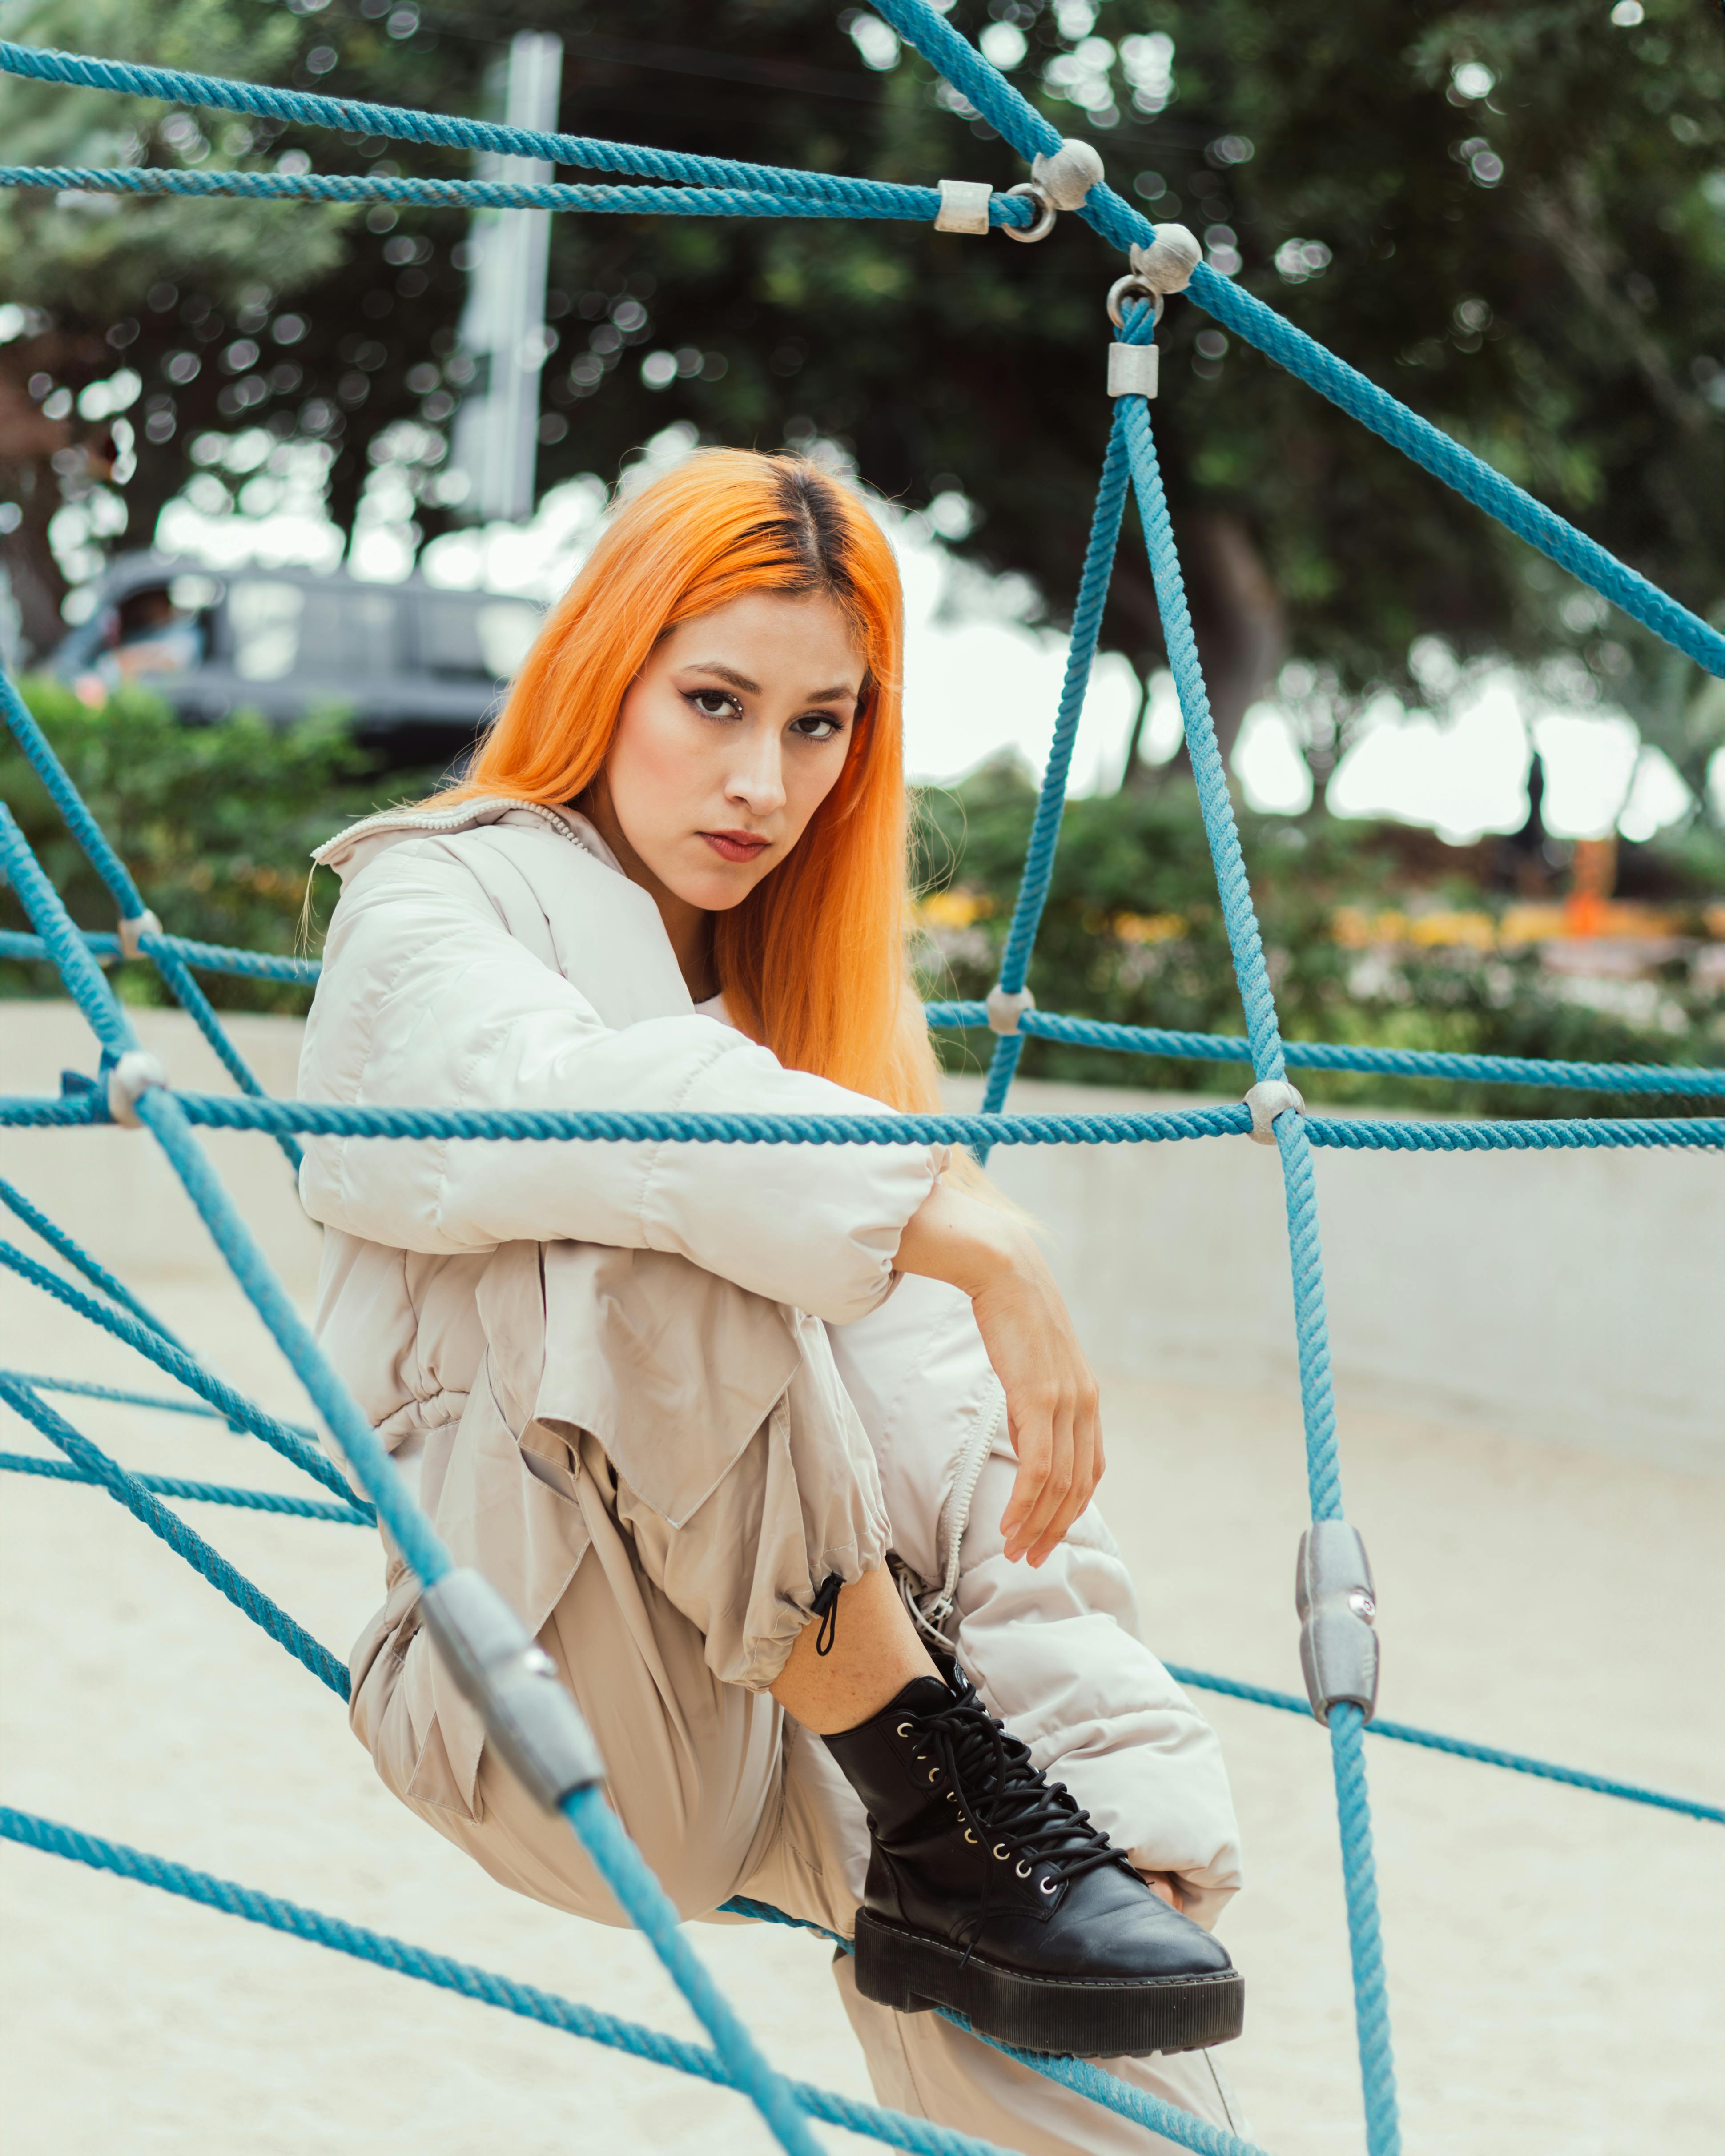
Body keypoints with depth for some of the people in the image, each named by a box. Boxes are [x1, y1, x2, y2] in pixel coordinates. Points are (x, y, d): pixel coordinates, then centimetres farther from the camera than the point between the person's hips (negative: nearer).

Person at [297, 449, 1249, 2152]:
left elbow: (936, 1399, 6)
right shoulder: (431, 917, 1)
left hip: (802, 1702, 6)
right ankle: (944, 1821, -26)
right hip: (542, 1686, -5)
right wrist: (956, 1225, -37)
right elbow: (558, 1102, -26)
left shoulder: (821, 983, 19)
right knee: (660, 1254, -31)